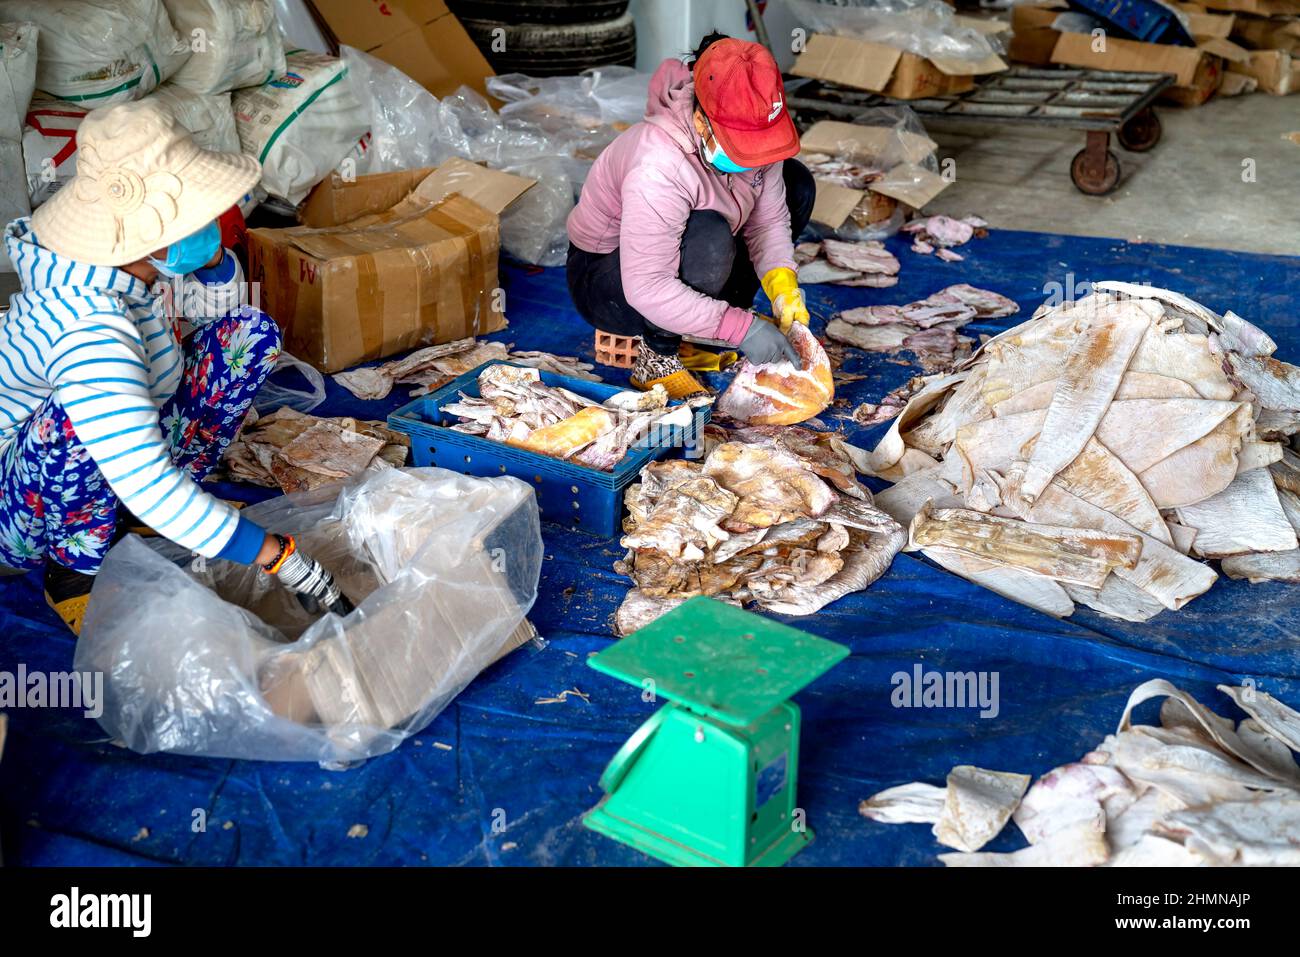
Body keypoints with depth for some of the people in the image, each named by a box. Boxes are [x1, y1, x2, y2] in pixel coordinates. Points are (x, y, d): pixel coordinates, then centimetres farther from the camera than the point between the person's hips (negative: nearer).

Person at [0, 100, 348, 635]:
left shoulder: (133, 262, -13)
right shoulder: (90, 333, -38)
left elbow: (220, 304, 9)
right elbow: (149, 490, -41)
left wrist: (212, 251, -15)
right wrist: (276, 556, -38)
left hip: (118, 454, 8)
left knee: (251, 331, -2)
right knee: (76, 416, -42)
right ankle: (75, 569, -11)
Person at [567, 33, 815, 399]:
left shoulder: (750, 135, -15)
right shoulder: (660, 165, -37)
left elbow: (769, 220, -3)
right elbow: (645, 289, -37)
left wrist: (783, 286, -22)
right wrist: (740, 328, -36)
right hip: (605, 279, -8)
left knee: (797, 184, 2)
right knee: (708, 239, -39)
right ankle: (657, 357, -14)